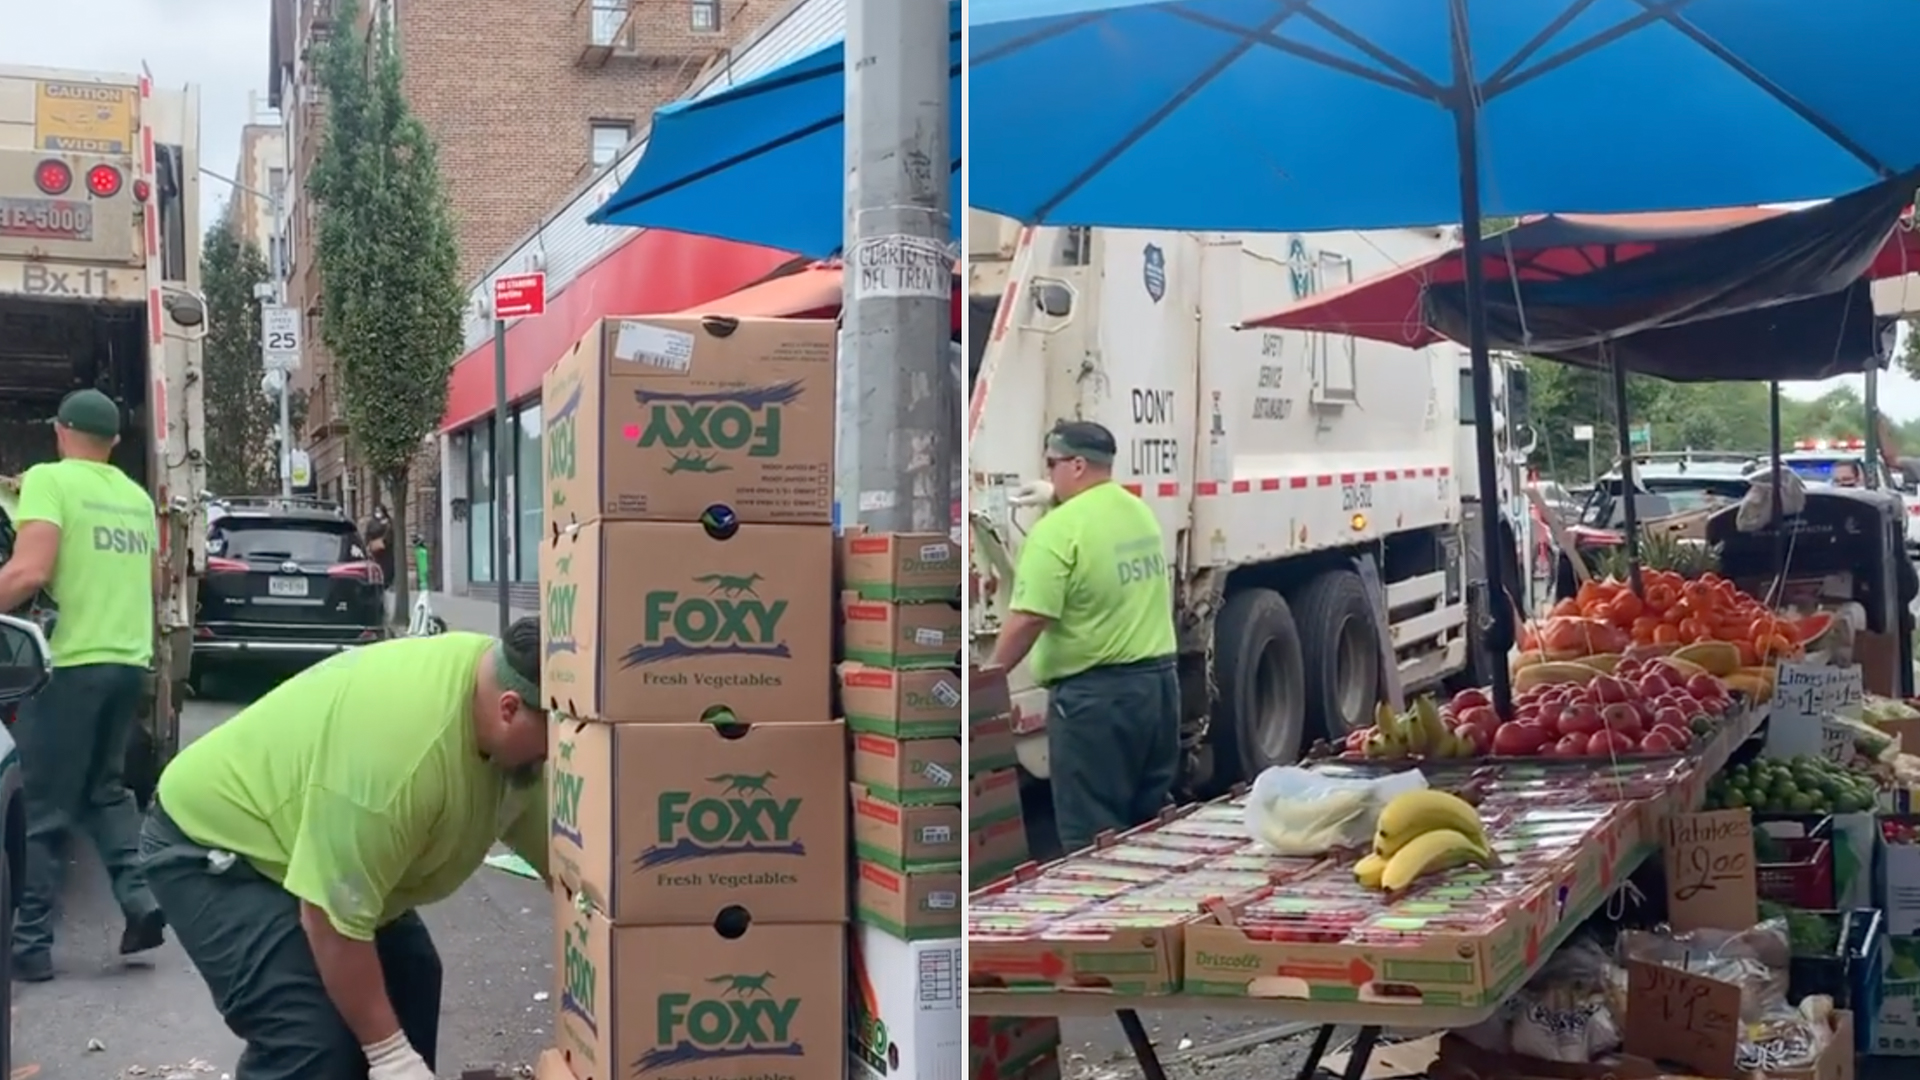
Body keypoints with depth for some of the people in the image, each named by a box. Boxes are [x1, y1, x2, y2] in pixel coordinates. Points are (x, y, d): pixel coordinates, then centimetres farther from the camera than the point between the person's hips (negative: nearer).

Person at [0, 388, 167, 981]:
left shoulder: (49, 480, -7)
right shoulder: (137, 497, 14)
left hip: (71, 662, -6)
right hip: (128, 661, 6)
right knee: (106, 789, 19)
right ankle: (139, 898, 3)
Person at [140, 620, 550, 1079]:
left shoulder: (514, 708, -10)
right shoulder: (400, 743, -38)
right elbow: (332, 918, -32)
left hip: (298, 833, 9)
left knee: (407, 983, 12)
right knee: (310, 1041, -19)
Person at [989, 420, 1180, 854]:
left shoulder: (1059, 529, -16)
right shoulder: (1142, 513, 11)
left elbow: (1027, 621, -19)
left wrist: (990, 676, -9)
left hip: (1095, 692, -8)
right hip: (1159, 679, 8)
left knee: (1092, 834, 1)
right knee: (1151, 822, 16)